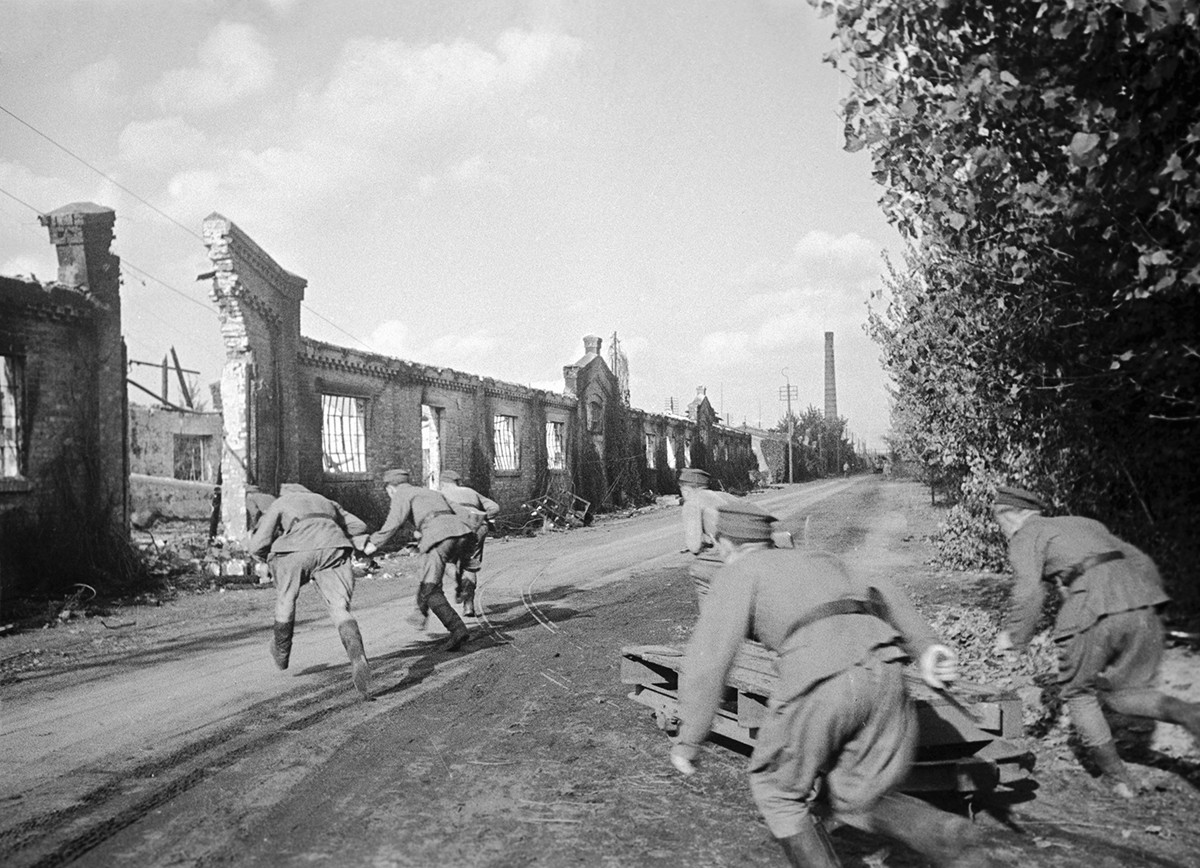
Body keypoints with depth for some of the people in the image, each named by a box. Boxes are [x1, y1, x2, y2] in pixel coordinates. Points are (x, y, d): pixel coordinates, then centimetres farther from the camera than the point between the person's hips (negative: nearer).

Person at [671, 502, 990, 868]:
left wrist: (689, 739, 11)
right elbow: (881, 596, 22)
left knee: (778, 791, 19)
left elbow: (707, 660, 5)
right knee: (856, 800, 20)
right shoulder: (816, 561, 35)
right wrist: (926, 646, 10)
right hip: (884, 672, 6)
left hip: (821, 681, -6)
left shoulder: (738, 574, 15)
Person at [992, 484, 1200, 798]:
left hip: (1093, 611, -6)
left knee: (1079, 693, 17)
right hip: (1140, 600, 6)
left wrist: (1014, 638, 7)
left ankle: (1117, 778, 16)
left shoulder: (1026, 537, 10)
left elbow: (1029, 593, -5)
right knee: (1119, 693, 17)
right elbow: (1142, 562, 27)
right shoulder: (1083, 523, 32)